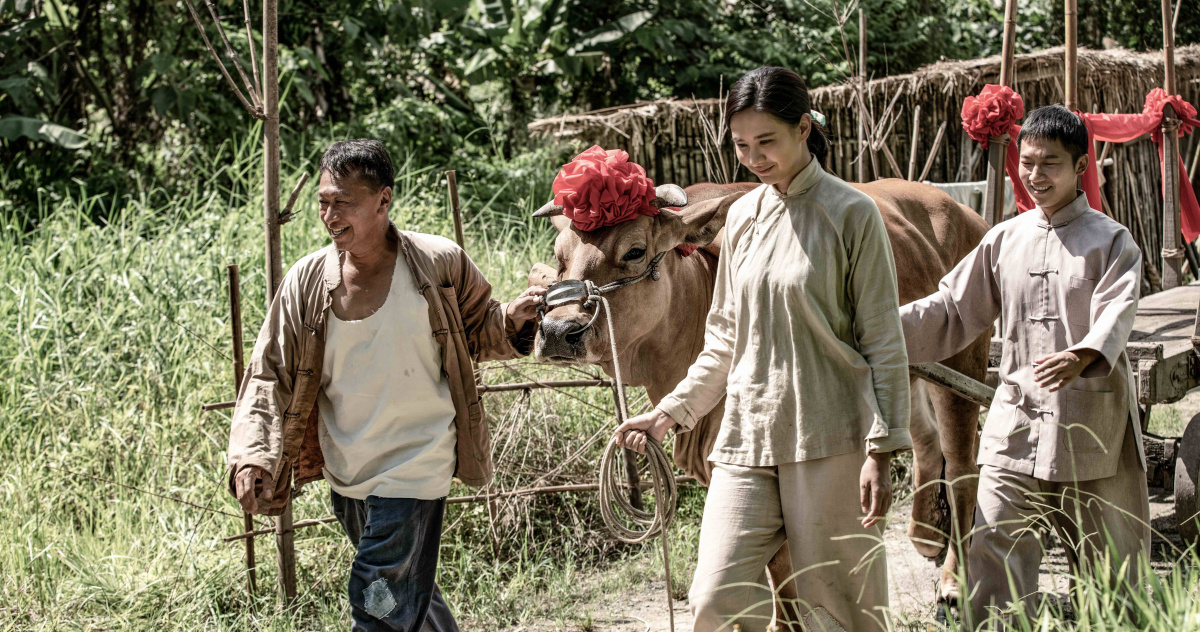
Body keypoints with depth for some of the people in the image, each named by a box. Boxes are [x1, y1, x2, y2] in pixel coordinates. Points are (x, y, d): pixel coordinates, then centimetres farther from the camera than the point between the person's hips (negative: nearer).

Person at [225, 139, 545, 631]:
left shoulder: (439, 264, -11)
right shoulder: (307, 281, -7)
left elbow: (478, 333, 6)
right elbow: (268, 376, -3)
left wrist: (514, 319, -16)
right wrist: (250, 455, -16)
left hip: (413, 468, -4)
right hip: (345, 475, 4)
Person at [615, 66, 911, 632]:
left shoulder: (850, 214, -3)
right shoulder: (743, 216, 12)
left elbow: (883, 341, -5)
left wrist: (881, 450, -10)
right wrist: (672, 411, 11)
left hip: (830, 442, -5)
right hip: (746, 437, 5)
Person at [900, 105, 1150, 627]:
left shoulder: (1111, 241, 0)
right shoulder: (1003, 241, 11)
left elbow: (1116, 314, -17)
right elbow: (951, 309, 14)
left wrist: (1082, 357, -39)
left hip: (1093, 428, -3)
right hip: (1015, 427, 3)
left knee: (1111, 563, 8)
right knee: (993, 551, -8)